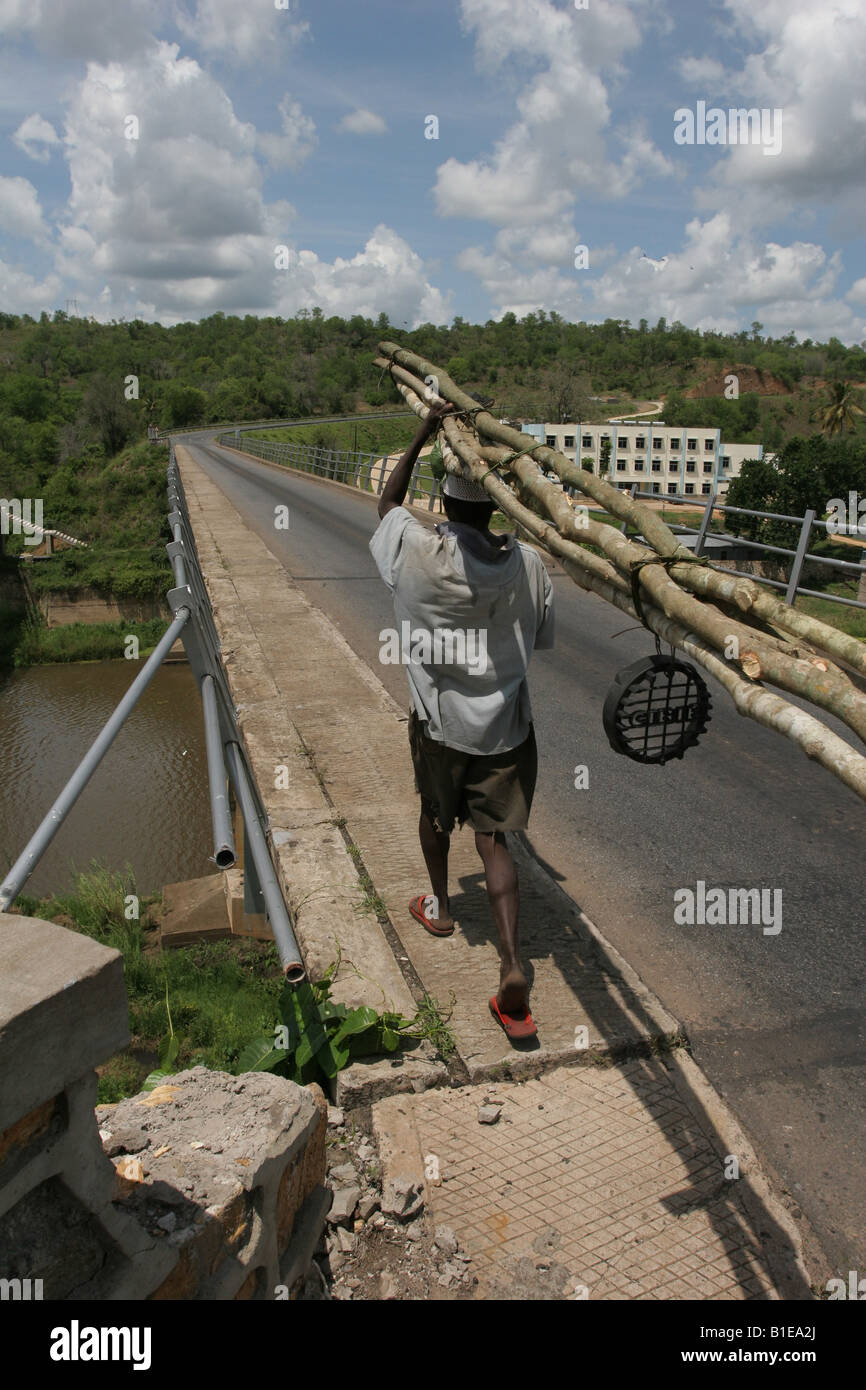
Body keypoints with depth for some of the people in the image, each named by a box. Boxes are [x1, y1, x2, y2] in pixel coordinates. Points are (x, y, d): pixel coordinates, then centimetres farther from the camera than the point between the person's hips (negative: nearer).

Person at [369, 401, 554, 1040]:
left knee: (436, 814, 25)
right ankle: (513, 966, -1)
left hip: (439, 720, -1)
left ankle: (440, 906, 48)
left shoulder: (415, 552, -15)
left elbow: (387, 501, 7)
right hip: (506, 723, 1)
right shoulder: (527, 563, -10)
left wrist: (424, 435, 8)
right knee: (492, 837, 8)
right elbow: (542, 637, 4)